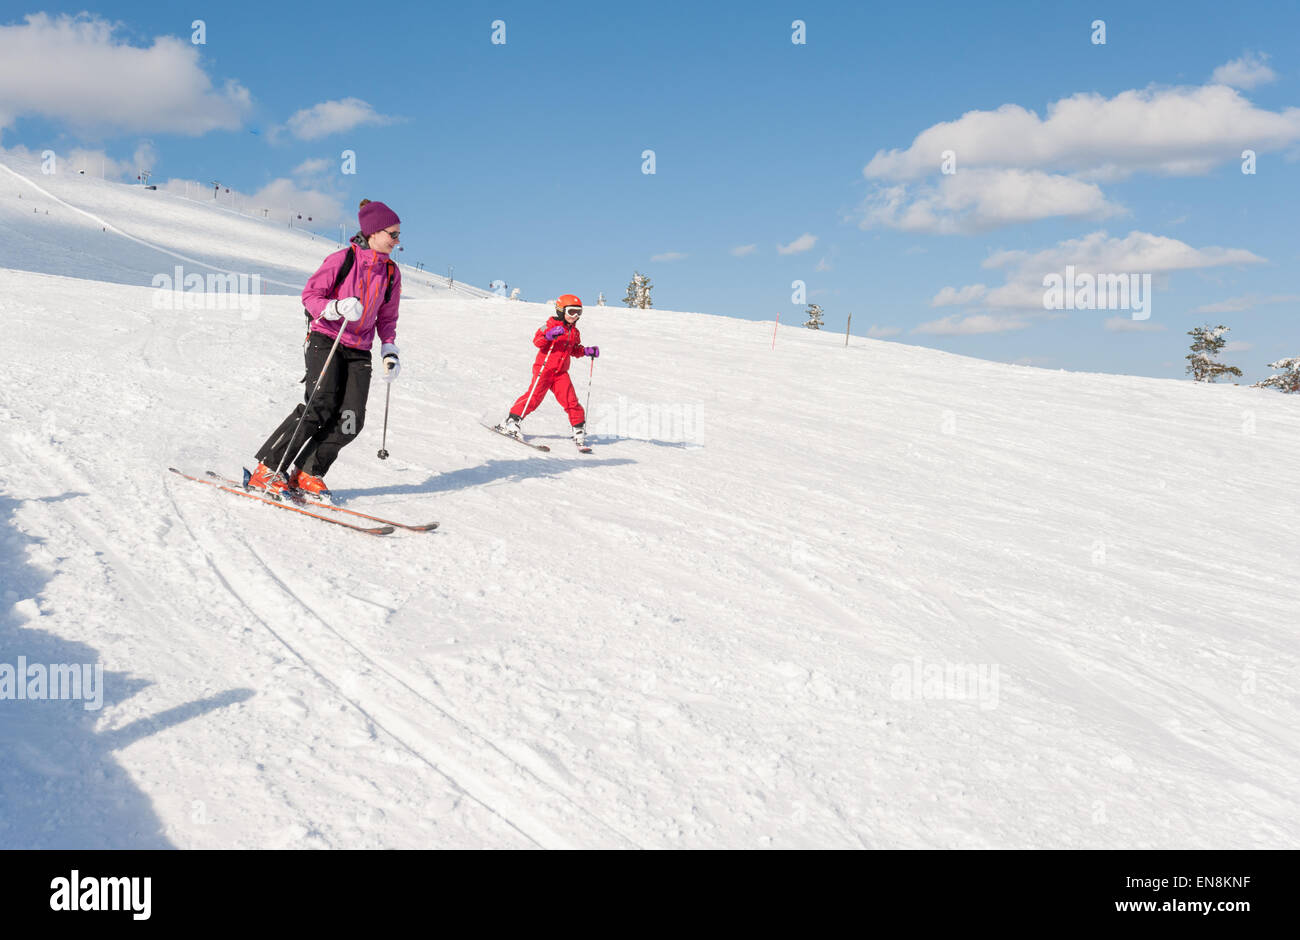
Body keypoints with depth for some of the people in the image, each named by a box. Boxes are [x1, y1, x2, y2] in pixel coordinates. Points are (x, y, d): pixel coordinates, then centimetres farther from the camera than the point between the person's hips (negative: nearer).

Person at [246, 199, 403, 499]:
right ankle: (268, 469, -12)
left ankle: (307, 474, 1)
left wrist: (389, 351, 8)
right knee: (320, 406, -21)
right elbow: (310, 294, -7)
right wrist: (337, 308, -26)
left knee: (351, 420, -10)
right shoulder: (343, 259, -7)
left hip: (359, 351, 5)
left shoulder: (391, 273, 9)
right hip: (326, 340, -5)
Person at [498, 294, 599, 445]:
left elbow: (575, 350, 26)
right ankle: (512, 421, -7)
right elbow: (537, 341, -16)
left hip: (561, 372, 5)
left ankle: (579, 429, 5)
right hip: (544, 368, -5)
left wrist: (587, 351, 9)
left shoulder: (574, 332, 16)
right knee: (534, 396, -15)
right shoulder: (551, 325, -5)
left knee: (571, 400, -4)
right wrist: (550, 335, -34)